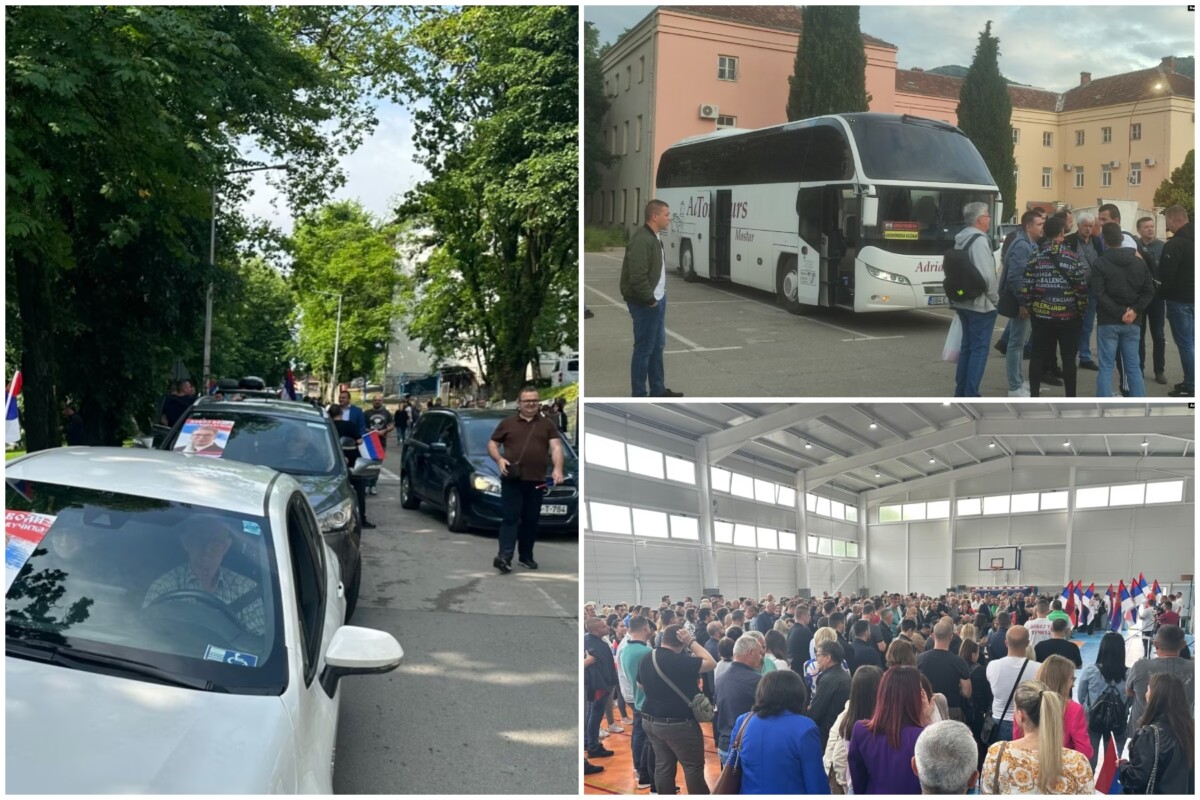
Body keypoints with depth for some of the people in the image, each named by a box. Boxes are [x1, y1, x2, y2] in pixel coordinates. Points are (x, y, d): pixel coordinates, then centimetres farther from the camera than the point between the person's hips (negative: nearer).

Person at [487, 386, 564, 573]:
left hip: (536, 481, 2)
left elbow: (556, 447, 1)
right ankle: (504, 556, -15)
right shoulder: (507, 423, 10)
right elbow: (492, 444, 13)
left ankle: (526, 556, 17)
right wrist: (499, 459, -9)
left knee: (531, 520, 7)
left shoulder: (547, 425, 11)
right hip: (512, 480, -2)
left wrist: (557, 469, -17)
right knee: (511, 518, -8)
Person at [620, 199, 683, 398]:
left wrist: (658, 297, 12)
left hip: (657, 300, 10)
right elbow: (637, 277, -26)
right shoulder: (641, 240, -21)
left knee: (657, 346, 18)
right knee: (644, 350, -3)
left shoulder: (654, 237, 12)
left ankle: (658, 390, 29)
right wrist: (650, 300, -17)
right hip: (645, 304, -10)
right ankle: (639, 397, 4)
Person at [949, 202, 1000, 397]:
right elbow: (987, 276, -22)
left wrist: (960, 293, 16)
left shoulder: (961, 239, 9)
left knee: (967, 346, 16)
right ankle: (971, 396, -4)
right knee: (979, 349, -4)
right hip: (981, 304, -9)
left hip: (963, 302, 9)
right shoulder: (979, 240, -17)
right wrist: (995, 299, -10)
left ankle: (961, 392, 20)